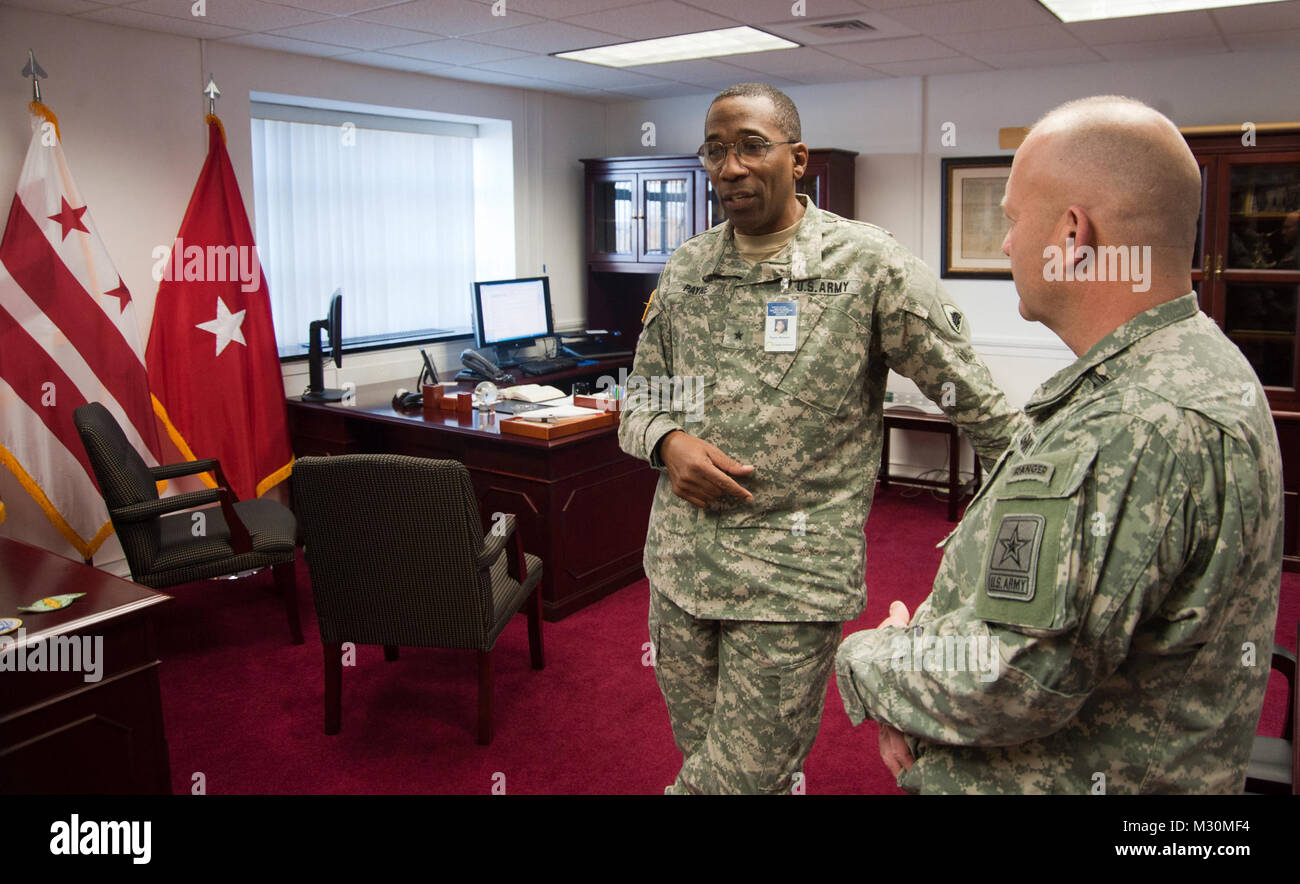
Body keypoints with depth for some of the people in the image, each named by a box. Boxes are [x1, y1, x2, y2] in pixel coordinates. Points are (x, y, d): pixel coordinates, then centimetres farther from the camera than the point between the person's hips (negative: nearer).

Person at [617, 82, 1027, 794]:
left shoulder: (868, 263, -7)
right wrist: (668, 441, -8)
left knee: (744, 777, 2)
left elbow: (975, 399, -3)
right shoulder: (684, 270, 7)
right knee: (702, 754, 18)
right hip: (678, 565, 5)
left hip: (794, 581, -5)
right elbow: (641, 397, 14)